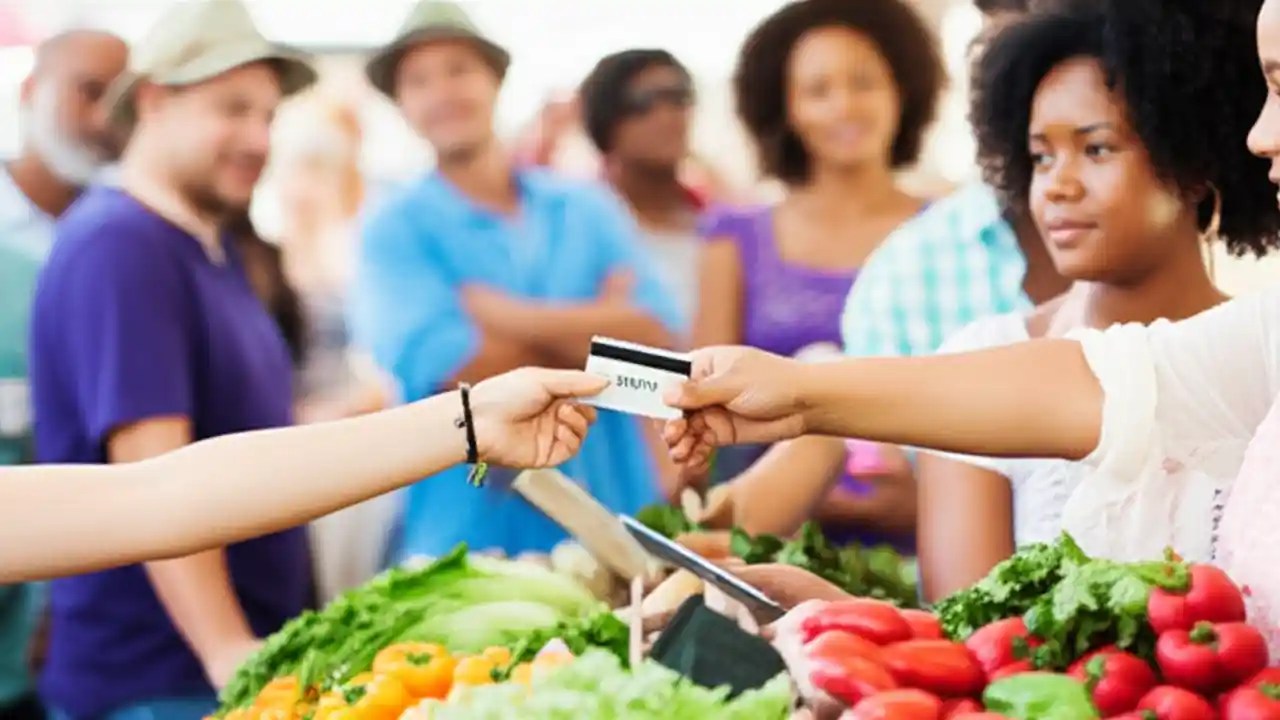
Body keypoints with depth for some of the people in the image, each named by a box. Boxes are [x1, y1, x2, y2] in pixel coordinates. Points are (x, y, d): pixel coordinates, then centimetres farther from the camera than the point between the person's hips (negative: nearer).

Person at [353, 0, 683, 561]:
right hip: (466, 542, -3)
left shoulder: (588, 208, 8)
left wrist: (509, 316, -12)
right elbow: (457, 369, -16)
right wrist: (595, 329, -5)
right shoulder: (395, 232, -2)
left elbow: (655, 338, -5)